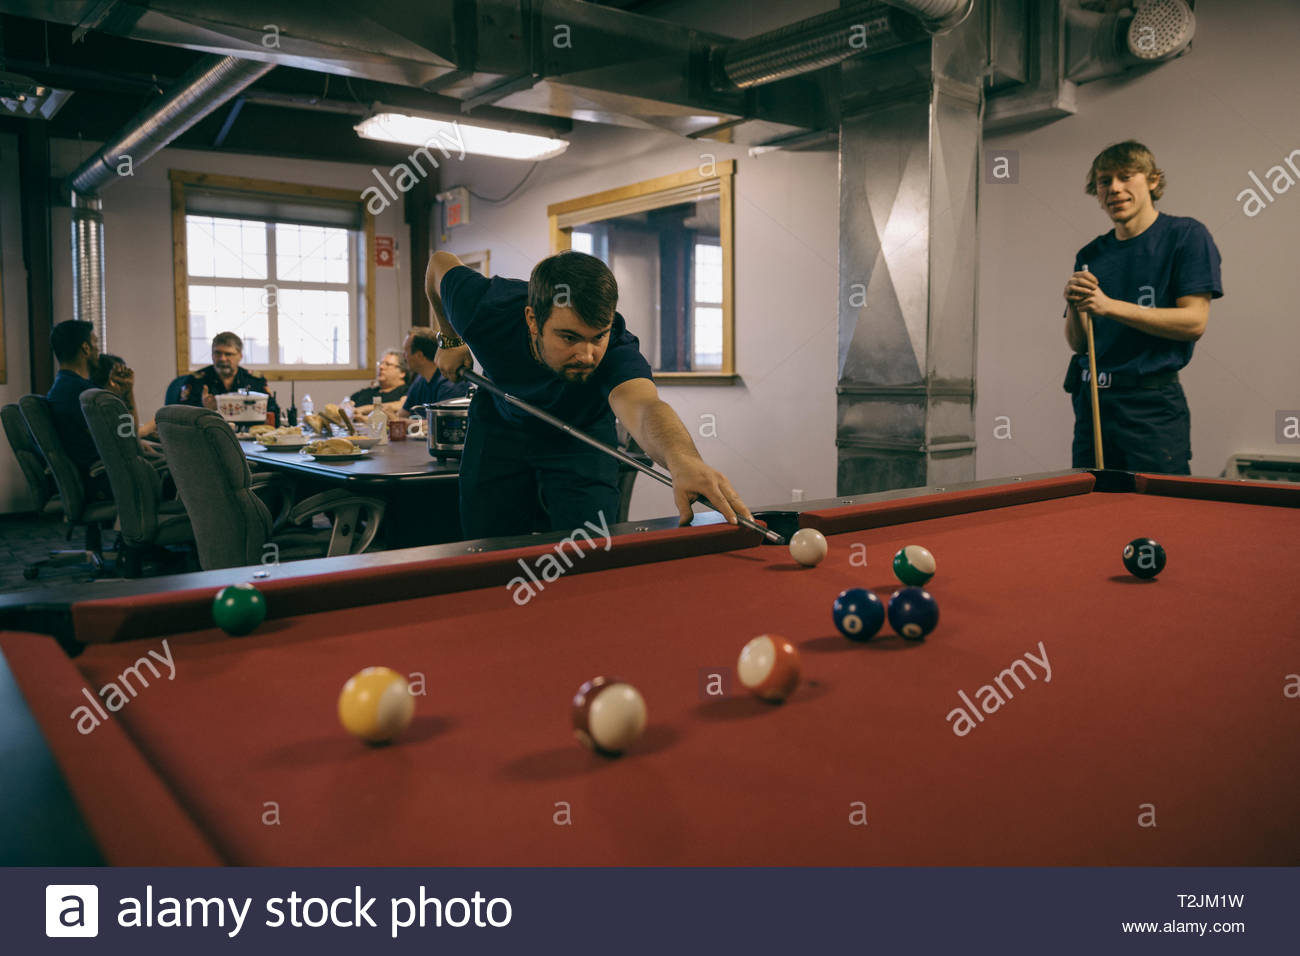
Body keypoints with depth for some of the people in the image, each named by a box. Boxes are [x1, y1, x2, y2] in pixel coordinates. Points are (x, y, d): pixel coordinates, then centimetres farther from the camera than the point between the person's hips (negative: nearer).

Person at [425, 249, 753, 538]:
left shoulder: (616, 350, -41)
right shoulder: (486, 309, -34)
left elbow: (644, 407, -63)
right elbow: (440, 263, -11)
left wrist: (684, 461, -83)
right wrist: (450, 341, -3)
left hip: (581, 434, -1)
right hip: (500, 427, 1)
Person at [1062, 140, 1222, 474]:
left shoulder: (1187, 235, -2)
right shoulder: (1091, 255, 12)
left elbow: (1194, 322, -11)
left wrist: (1110, 306, -16)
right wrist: (1074, 305, -8)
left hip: (1153, 406, -5)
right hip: (1092, 400, 5)